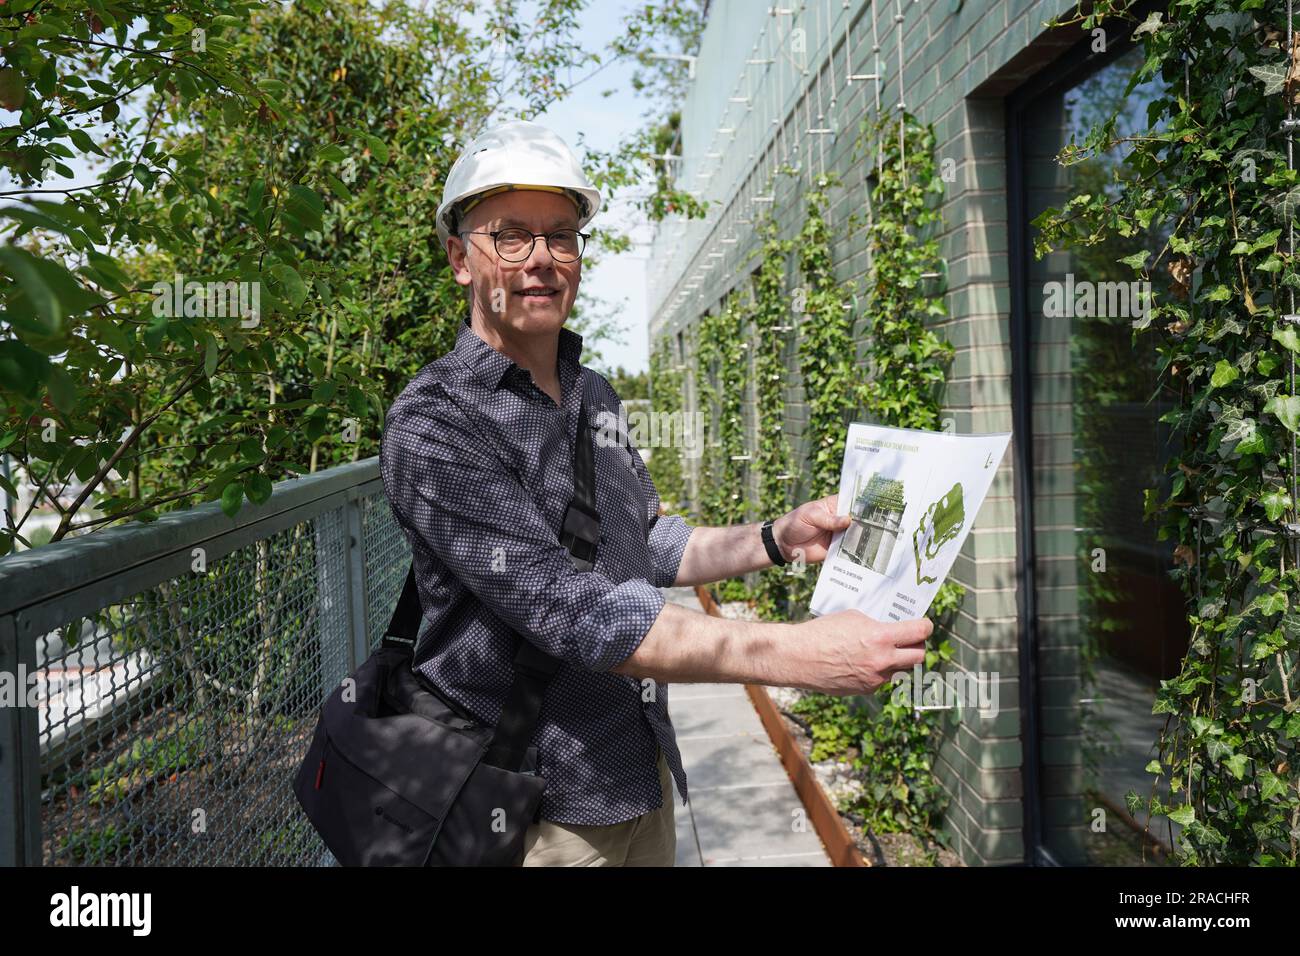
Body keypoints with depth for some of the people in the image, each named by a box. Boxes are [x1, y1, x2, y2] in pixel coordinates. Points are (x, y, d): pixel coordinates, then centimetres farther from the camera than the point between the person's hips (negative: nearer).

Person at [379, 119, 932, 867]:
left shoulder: (597, 398, 8)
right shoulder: (434, 423, -19)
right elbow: (566, 609, -29)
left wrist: (775, 541, 2)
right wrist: (797, 654, -33)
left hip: (644, 775, 7)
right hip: (537, 809, -7)